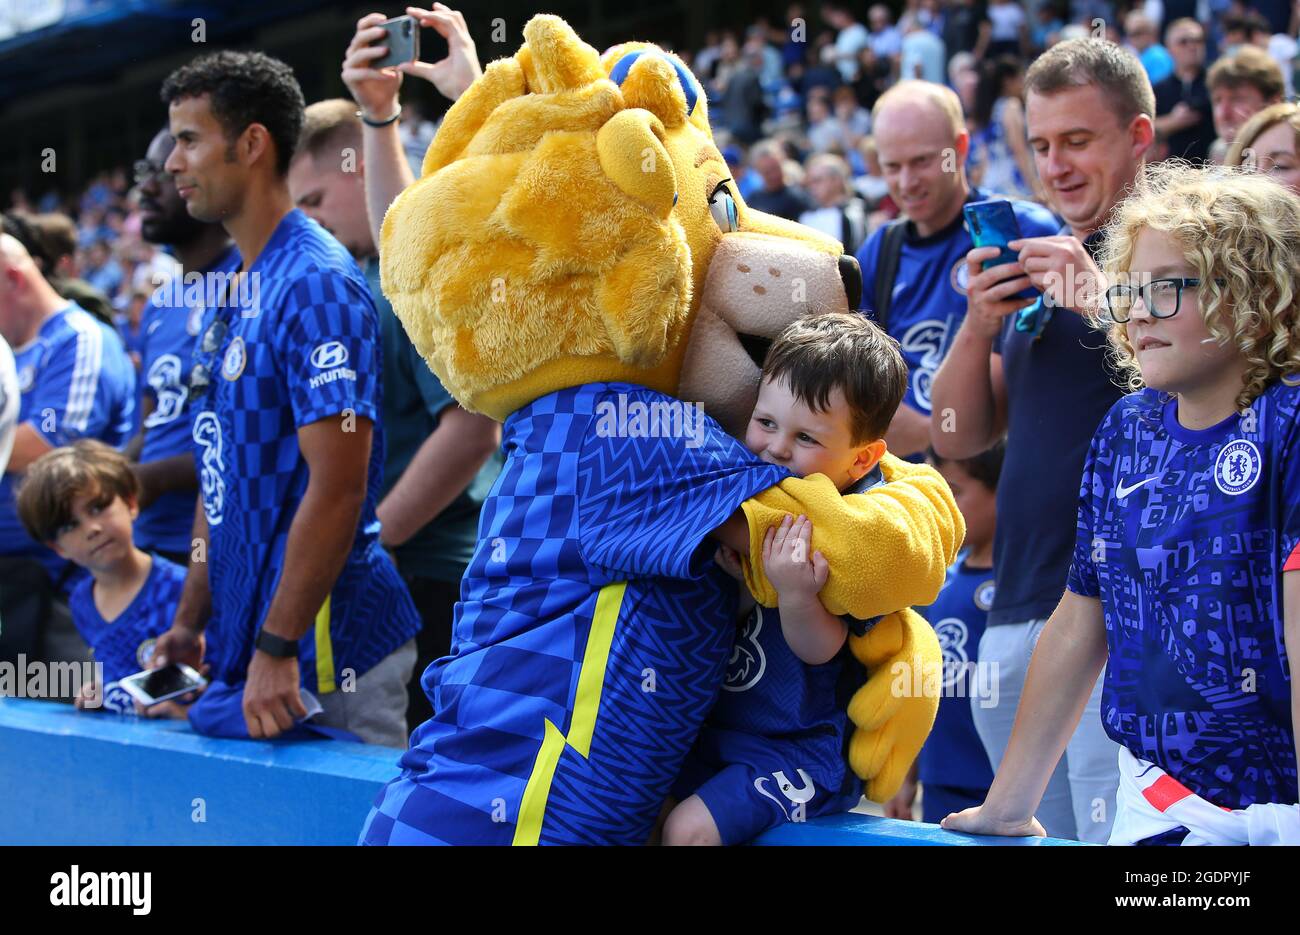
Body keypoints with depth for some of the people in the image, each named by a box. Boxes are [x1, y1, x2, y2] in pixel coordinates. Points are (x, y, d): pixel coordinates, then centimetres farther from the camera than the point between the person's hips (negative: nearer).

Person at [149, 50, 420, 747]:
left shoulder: (315, 285, -14)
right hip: (244, 639, 9)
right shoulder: (230, 295, 16)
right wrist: (189, 625, 18)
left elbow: (338, 487, -20)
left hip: (326, 651, -9)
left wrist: (277, 649, -21)